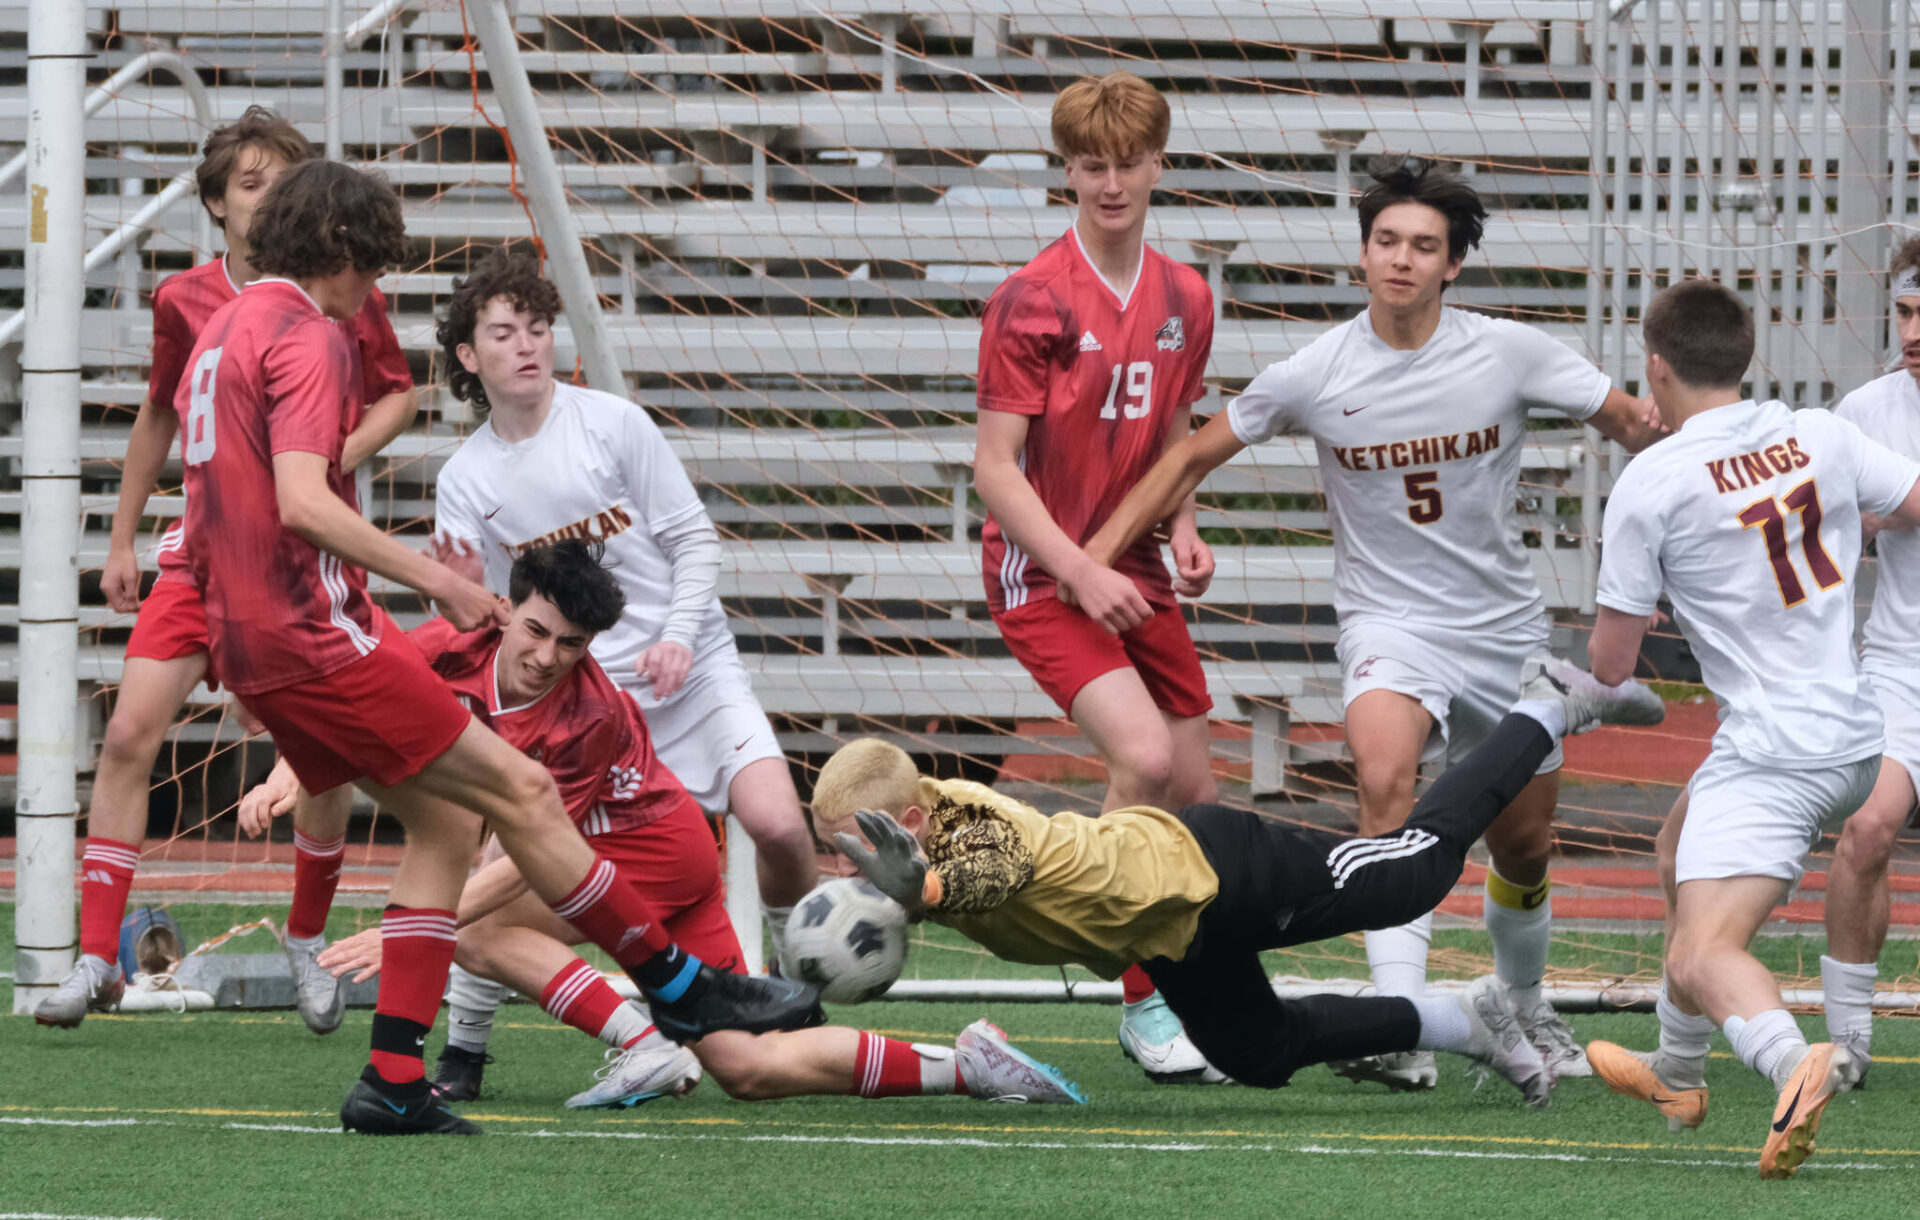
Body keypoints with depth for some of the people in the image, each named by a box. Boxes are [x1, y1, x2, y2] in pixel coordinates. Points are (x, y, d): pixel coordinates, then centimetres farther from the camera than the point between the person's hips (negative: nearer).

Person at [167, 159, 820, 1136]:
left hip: (247, 641, 10)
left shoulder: (223, 333, 18)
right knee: (519, 789, -5)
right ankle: (679, 987, 0)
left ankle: (394, 1080, 3)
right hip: (315, 635, -10)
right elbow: (302, 503, -24)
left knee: (443, 816, 11)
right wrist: (435, 578, -20)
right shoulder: (307, 338, -12)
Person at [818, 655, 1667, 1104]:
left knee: (1422, 863, 10)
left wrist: (920, 888, -80)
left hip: (1204, 866, -8)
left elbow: (990, 874, -59)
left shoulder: (972, 834, -36)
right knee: (1257, 1053, 23)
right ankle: (1469, 1024, 38)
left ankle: (1548, 709, 32)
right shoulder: (917, 815, -11)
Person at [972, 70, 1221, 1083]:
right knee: (1142, 756, -24)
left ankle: (1177, 993, 25)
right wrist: (1080, 573, -21)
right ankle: (1142, 1004, -14)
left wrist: (1182, 531, 1)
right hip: (1041, 573, -6)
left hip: (1133, 575, 6)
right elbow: (996, 468, -13)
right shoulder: (1030, 302, -12)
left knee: (1192, 794, 6)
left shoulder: (1183, 299, 6)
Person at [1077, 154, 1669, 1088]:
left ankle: (1525, 1010, 43)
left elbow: (1635, 424, 0)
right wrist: (1097, 553, 0)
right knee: (1385, 779, -32)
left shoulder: (1509, 354, -9)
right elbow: (1195, 457, 4)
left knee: (1525, 851, 12)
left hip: (1506, 628, 2)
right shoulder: (1314, 376, -9)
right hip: (1387, 620, -2)